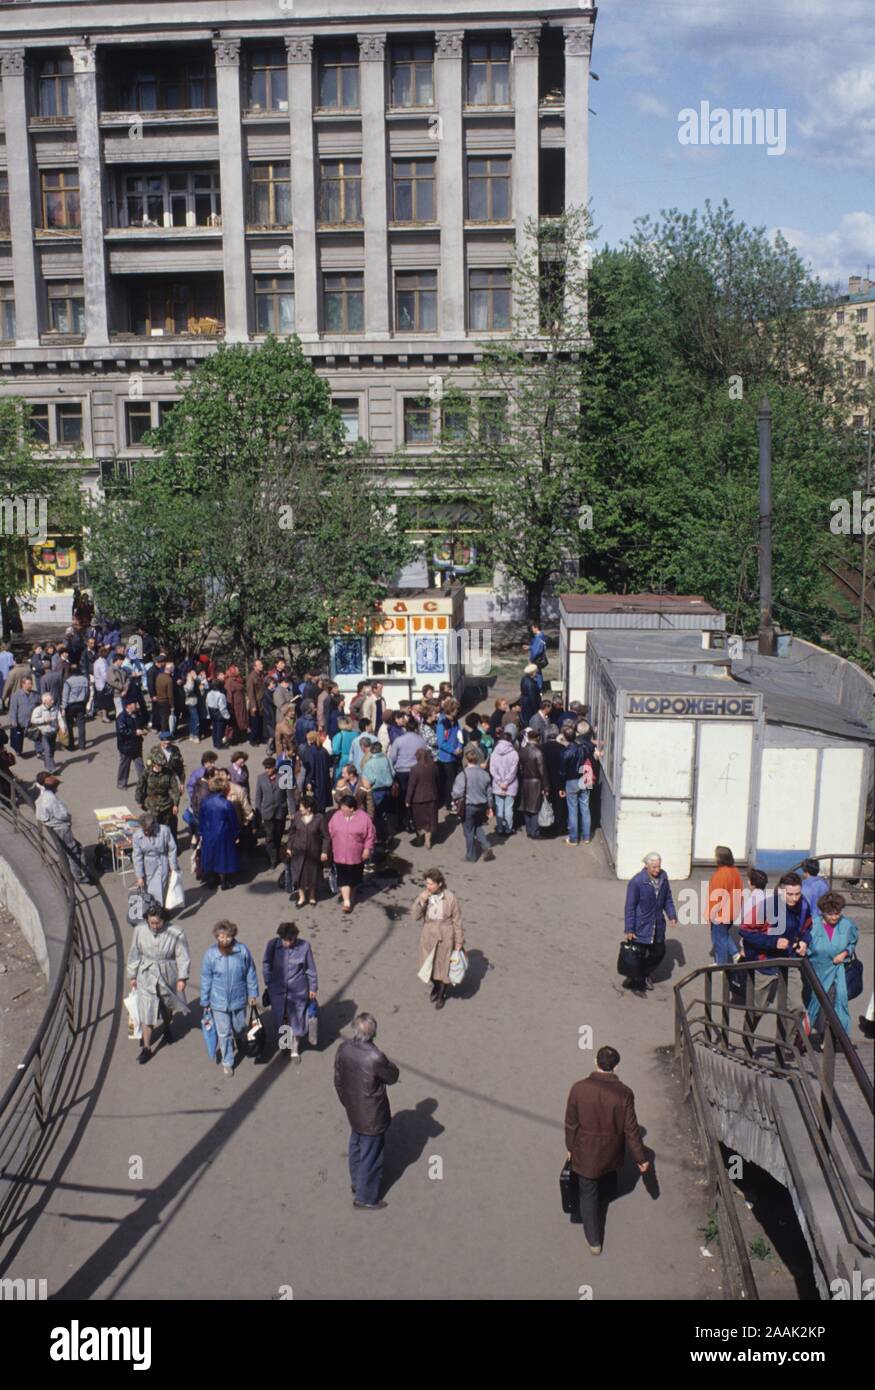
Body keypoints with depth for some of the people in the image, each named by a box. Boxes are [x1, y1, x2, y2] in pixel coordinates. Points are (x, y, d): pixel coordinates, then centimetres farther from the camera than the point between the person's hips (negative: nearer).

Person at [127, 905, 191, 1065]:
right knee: (146, 1012, 0)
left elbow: (183, 957, -12)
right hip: (146, 977, 0)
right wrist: (132, 975, 4)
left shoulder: (176, 933, -20)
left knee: (167, 1006, 23)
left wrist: (182, 978, -14)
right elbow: (134, 954, -1)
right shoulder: (140, 930, -14)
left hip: (168, 977, 0)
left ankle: (167, 1029, 53)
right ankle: (146, 1048, 13)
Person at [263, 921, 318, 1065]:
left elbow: (310, 969, -5)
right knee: (280, 1019, 17)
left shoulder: (304, 946, -17)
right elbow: (266, 964, 0)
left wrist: (313, 988, 2)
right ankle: (284, 1044, 45)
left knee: (296, 1020, 11)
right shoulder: (272, 945, -17)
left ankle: (295, 1050, 32)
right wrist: (268, 983, 4)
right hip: (278, 990, 1)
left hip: (298, 991, -1)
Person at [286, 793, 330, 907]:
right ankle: (301, 897, 22)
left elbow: (326, 836, -8)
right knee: (299, 874, 4)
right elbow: (291, 833, 7)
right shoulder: (297, 817, -6)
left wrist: (324, 852, -10)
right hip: (298, 851, 2)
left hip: (313, 852, -2)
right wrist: (289, 848, 6)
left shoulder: (319, 818, -14)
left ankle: (312, 897, 34)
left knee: (312, 875, 12)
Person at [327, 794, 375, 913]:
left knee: (354, 878, 17)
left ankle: (352, 896, 40)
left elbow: (370, 835, -7)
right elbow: (330, 833, 5)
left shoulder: (364, 817, -12)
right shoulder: (336, 816, -4)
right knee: (344, 878, -4)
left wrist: (367, 849, -11)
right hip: (340, 855, 1)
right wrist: (330, 849, 7)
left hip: (356, 855, -1)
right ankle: (347, 902, -4)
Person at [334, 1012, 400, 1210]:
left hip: (353, 1111, 6)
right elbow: (392, 1077, -15)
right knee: (370, 1156, 13)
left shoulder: (343, 1049, -14)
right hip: (372, 1116, -6)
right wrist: (387, 1065, 4)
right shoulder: (375, 1058, -35)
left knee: (356, 1147, 28)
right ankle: (365, 1198, 30)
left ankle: (356, 1183, 49)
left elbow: (338, 1080, 0)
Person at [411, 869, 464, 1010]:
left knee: (444, 967, 13)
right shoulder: (424, 896, -10)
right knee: (429, 966, 18)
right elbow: (415, 916, -12)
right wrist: (421, 901, -27)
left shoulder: (451, 898, -18)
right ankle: (435, 986, 50)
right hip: (428, 937, 3)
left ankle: (441, 995, 38)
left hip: (445, 939, -3)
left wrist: (459, 942, -5)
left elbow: (457, 921, -9)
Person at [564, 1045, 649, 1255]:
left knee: (588, 1194, 15)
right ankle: (604, 1198, 63)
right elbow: (631, 1129, -14)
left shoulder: (579, 1088, -21)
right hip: (612, 1152, 2)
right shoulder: (624, 1093, -21)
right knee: (608, 1177, 34)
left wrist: (569, 1147, 7)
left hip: (586, 1153, -2)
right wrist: (640, 1157, -1)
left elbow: (571, 1123, -10)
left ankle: (594, 1241, 21)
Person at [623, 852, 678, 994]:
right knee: (640, 955, 3)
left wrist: (672, 915, 1)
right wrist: (629, 929, -14)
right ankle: (636, 982, 24)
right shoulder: (636, 881, -21)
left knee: (659, 951, 15)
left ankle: (645, 973, 40)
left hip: (658, 924, 6)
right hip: (641, 926, -6)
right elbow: (630, 906, -15)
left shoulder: (663, 876, -3)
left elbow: (668, 898, 11)